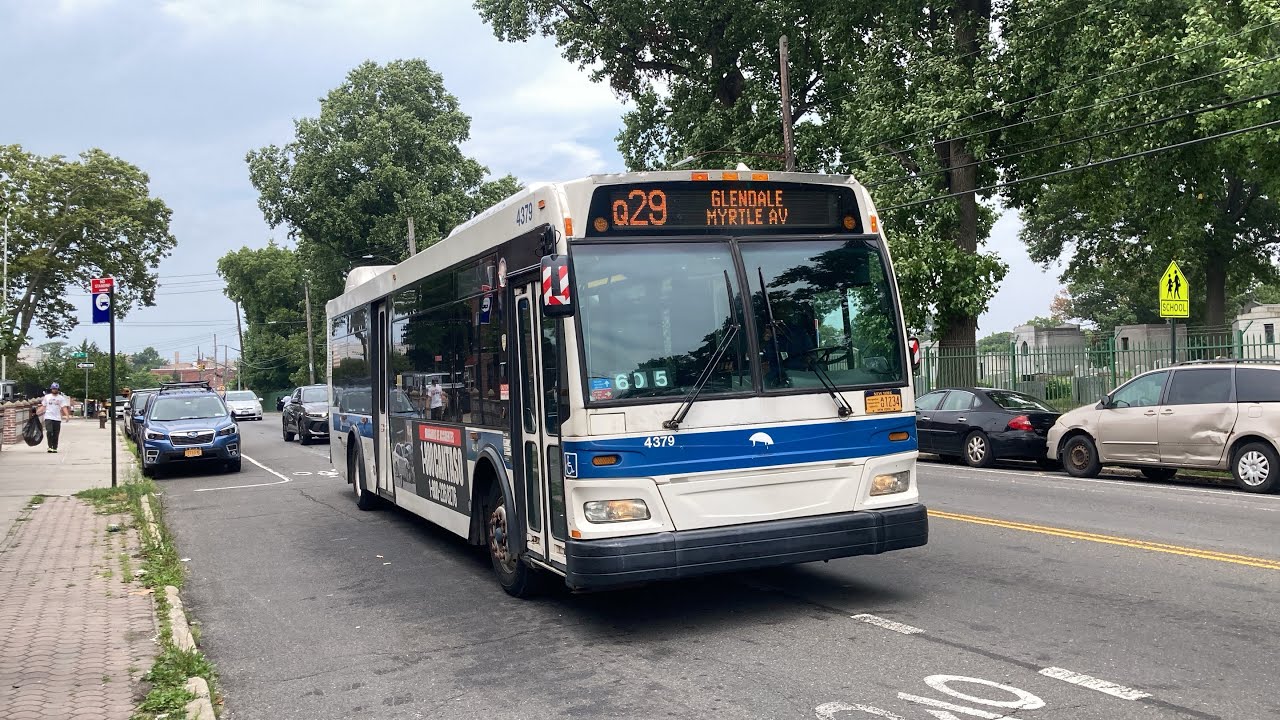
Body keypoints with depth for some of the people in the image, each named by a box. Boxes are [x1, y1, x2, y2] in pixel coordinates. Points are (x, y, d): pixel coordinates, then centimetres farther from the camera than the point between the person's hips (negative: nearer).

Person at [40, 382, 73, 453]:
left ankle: (55, 448, 10)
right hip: (48, 417, 0)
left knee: (56, 434, 2)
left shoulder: (61, 398, 7)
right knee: (49, 431, -16)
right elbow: (43, 406, 13)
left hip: (57, 418, 0)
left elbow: (64, 407, 0)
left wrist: (67, 415, -14)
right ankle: (50, 447, -10)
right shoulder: (47, 397, 11)